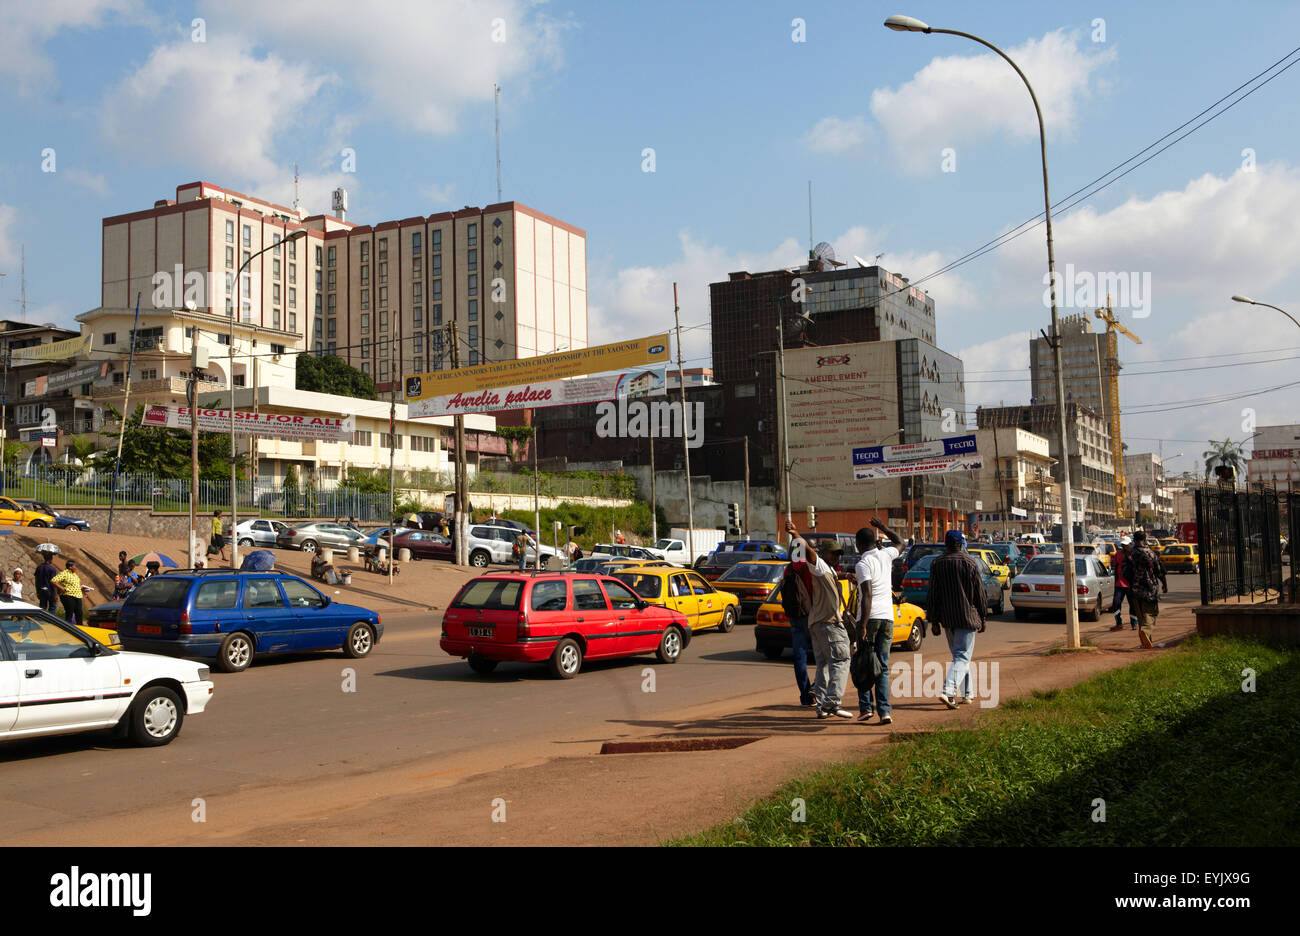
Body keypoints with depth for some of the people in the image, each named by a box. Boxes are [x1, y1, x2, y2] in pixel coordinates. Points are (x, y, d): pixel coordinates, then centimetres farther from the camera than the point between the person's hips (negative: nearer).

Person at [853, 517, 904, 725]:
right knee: (883, 668, 4)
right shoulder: (885, 555, 7)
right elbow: (899, 542, 30)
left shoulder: (863, 564, -11)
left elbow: (867, 596, -20)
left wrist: (863, 626, -21)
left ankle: (865, 708, 4)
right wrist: (881, 526, 35)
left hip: (869, 617, -5)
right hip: (887, 617, 5)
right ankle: (884, 711, -4)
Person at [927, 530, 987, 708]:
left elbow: (933, 594, 3)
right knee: (962, 656, -5)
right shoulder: (969, 563, -6)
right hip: (967, 617, -4)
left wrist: (934, 620, 7)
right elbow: (979, 593, -2)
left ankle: (968, 693, 25)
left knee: (959, 654, 18)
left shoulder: (936, 563, 3)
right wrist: (982, 617, 8)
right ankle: (948, 691, -23)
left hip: (947, 619, 4)